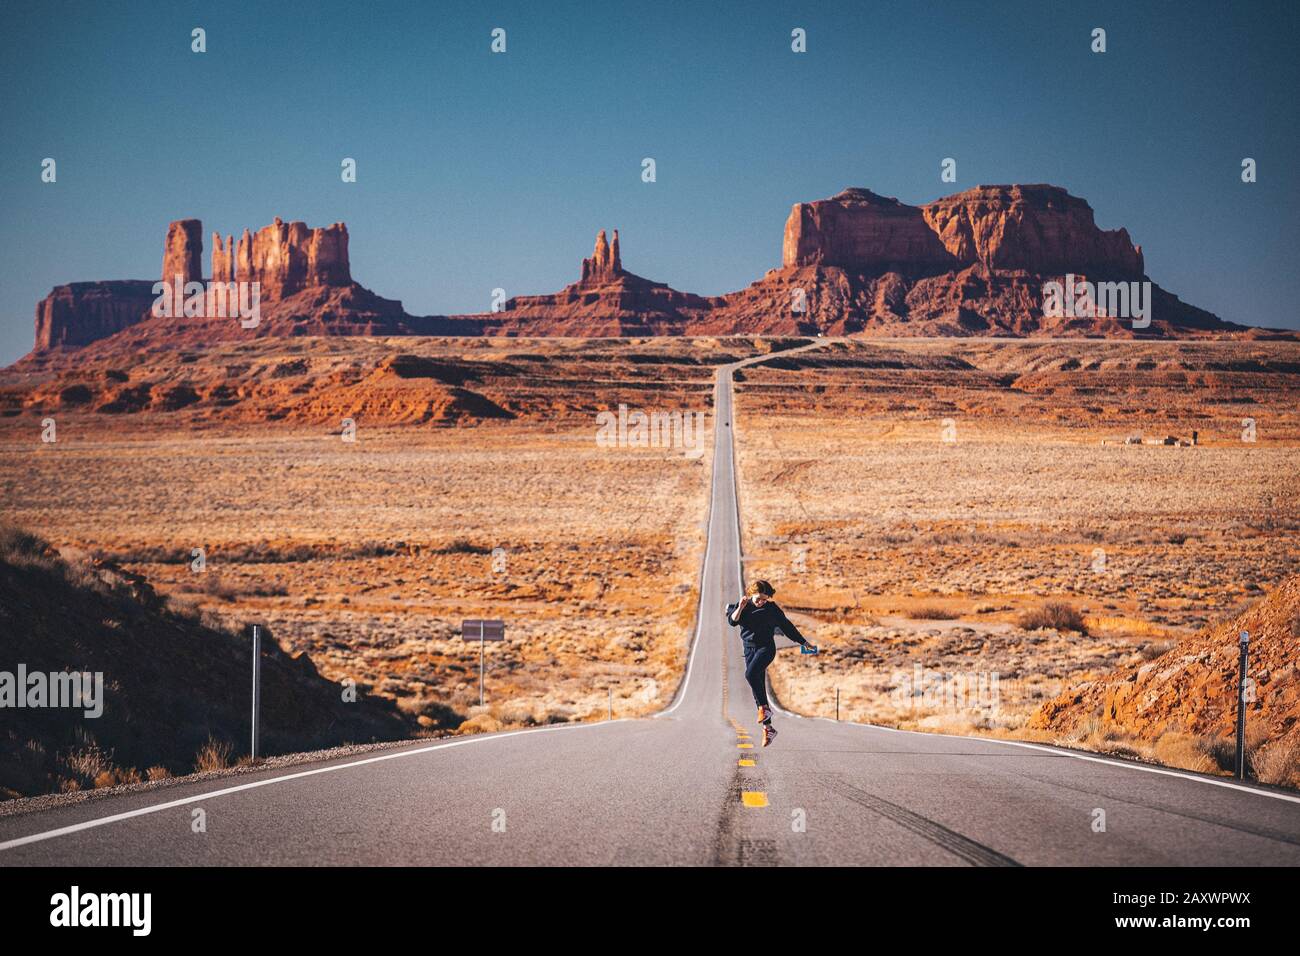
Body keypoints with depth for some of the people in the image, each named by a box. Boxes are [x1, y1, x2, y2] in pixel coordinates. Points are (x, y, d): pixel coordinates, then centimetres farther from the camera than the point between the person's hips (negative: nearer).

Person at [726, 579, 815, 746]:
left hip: (766, 648, -4)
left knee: (751, 674, -31)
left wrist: (804, 643, 12)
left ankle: (765, 707, -17)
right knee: (758, 688, 2)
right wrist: (740, 608, -24)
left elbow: (787, 626, 7)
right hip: (749, 649, 4)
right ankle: (768, 728, 6)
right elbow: (732, 621, -8)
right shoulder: (742, 605, 5)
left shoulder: (772, 608, -1)